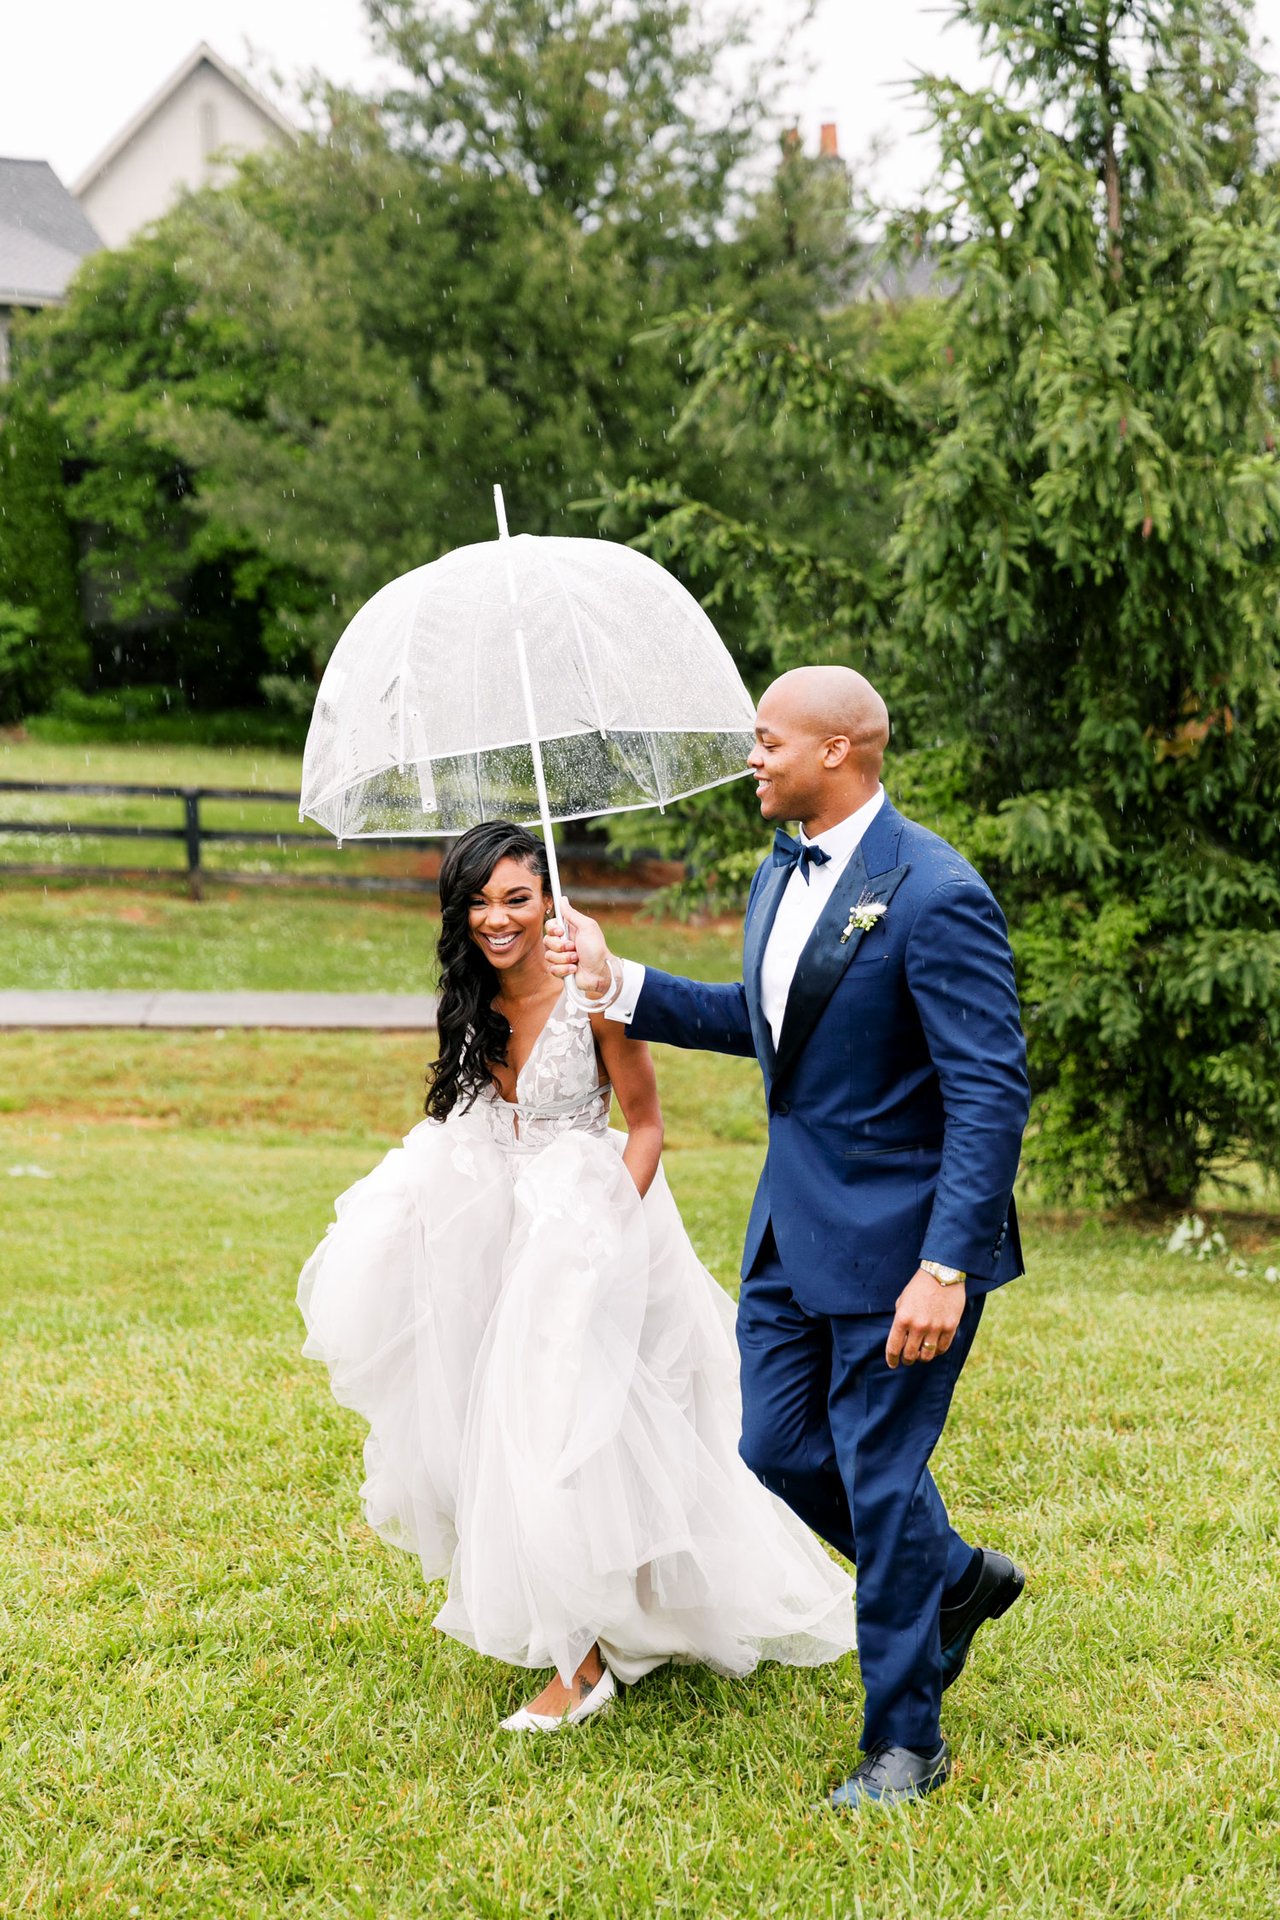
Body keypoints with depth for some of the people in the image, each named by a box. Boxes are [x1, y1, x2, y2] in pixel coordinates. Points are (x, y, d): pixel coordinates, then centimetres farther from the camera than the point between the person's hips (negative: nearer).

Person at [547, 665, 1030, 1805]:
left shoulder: (933, 896, -20)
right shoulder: (781, 875, 8)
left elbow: (990, 1095, -22)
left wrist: (946, 1268, -26)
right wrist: (618, 984, 14)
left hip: (899, 1240, -9)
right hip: (793, 1229, 9)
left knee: (879, 1481, 0)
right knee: (780, 1450, 14)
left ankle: (905, 1744, 16)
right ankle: (955, 1578, 38)